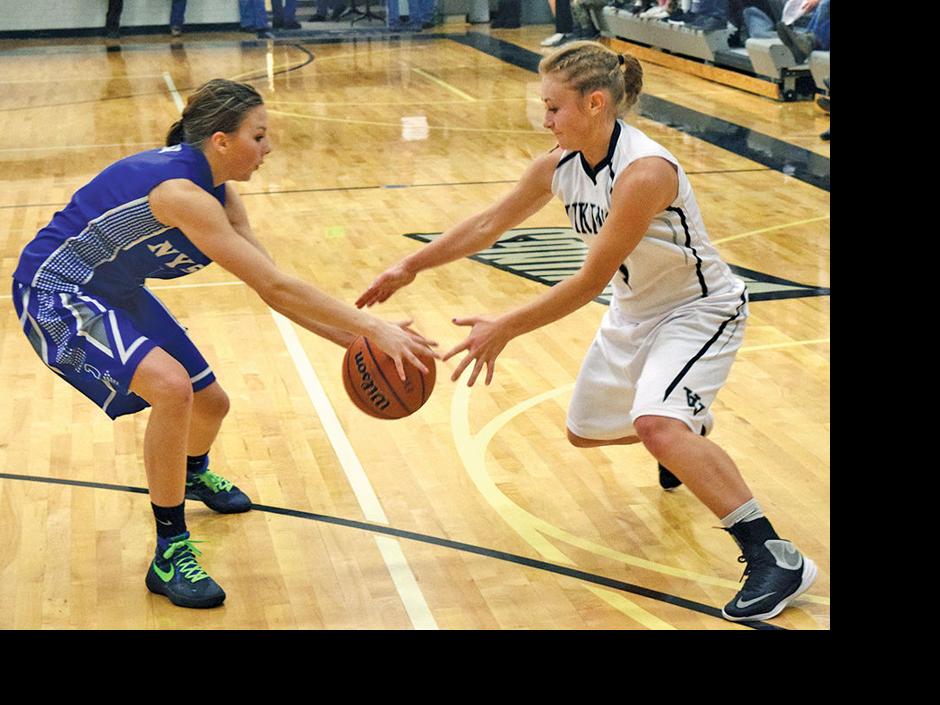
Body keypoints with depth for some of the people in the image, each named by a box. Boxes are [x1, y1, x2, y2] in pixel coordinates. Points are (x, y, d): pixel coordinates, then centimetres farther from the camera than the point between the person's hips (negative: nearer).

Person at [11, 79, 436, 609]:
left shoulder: (217, 189, -3)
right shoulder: (181, 192, -32)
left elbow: (273, 287, -1)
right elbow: (274, 287, -34)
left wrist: (352, 338, -9)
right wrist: (372, 329, -31)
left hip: (113, 291, 10)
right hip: (56, 293, -10)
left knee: (211, 403, 17)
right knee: (170, 387, -31)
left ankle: (194, 474, 54)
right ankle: (171, 554, -17)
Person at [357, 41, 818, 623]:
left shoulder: (644, 172, -33)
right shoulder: (561, 165, -9)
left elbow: (590, 281, -31)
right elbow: (490, 224, 4)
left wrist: (504, 329, -28)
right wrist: (411, 267, 2)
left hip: (700, 309, -9)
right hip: (636, 310, 9)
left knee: (656, 422, -32)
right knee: (585, 430, 18)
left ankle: (777, 558, -25)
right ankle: (686, 438, 49)